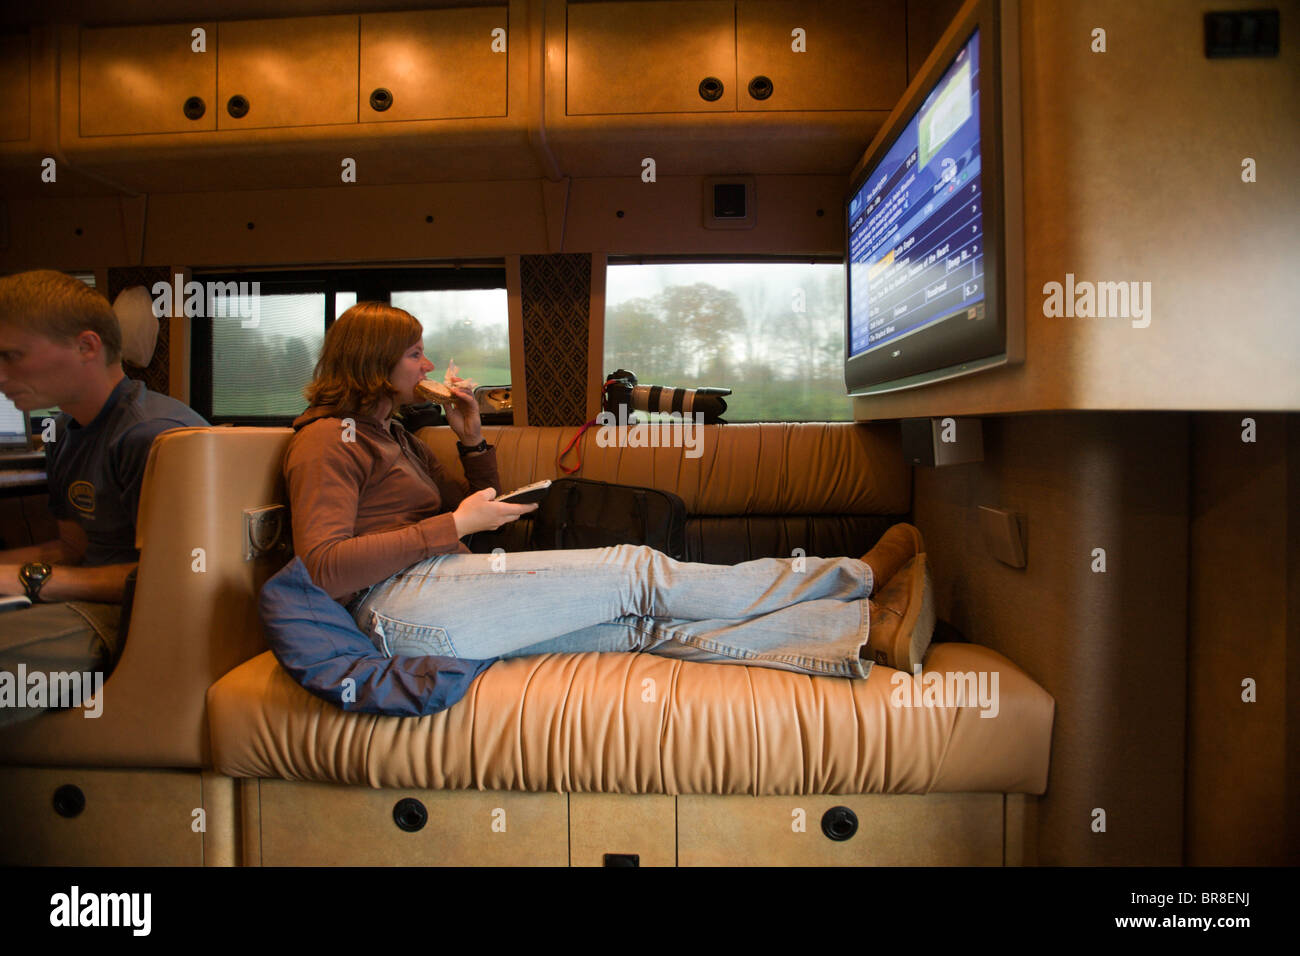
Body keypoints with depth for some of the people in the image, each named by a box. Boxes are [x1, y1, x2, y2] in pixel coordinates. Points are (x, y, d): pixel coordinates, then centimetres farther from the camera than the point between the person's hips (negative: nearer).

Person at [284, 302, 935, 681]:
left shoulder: (390, 434, 28)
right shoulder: (329, 440, 0)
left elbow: (474, 504, 28)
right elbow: (326, 568, -14)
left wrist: (472, 439, 12)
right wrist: (455, 527, -14)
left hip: (447, 595, 8)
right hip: (400, 603, -8)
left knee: (643, 624, -11)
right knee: (637, 572, -16)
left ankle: (870, 630, -17)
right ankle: (862, 578, -9)